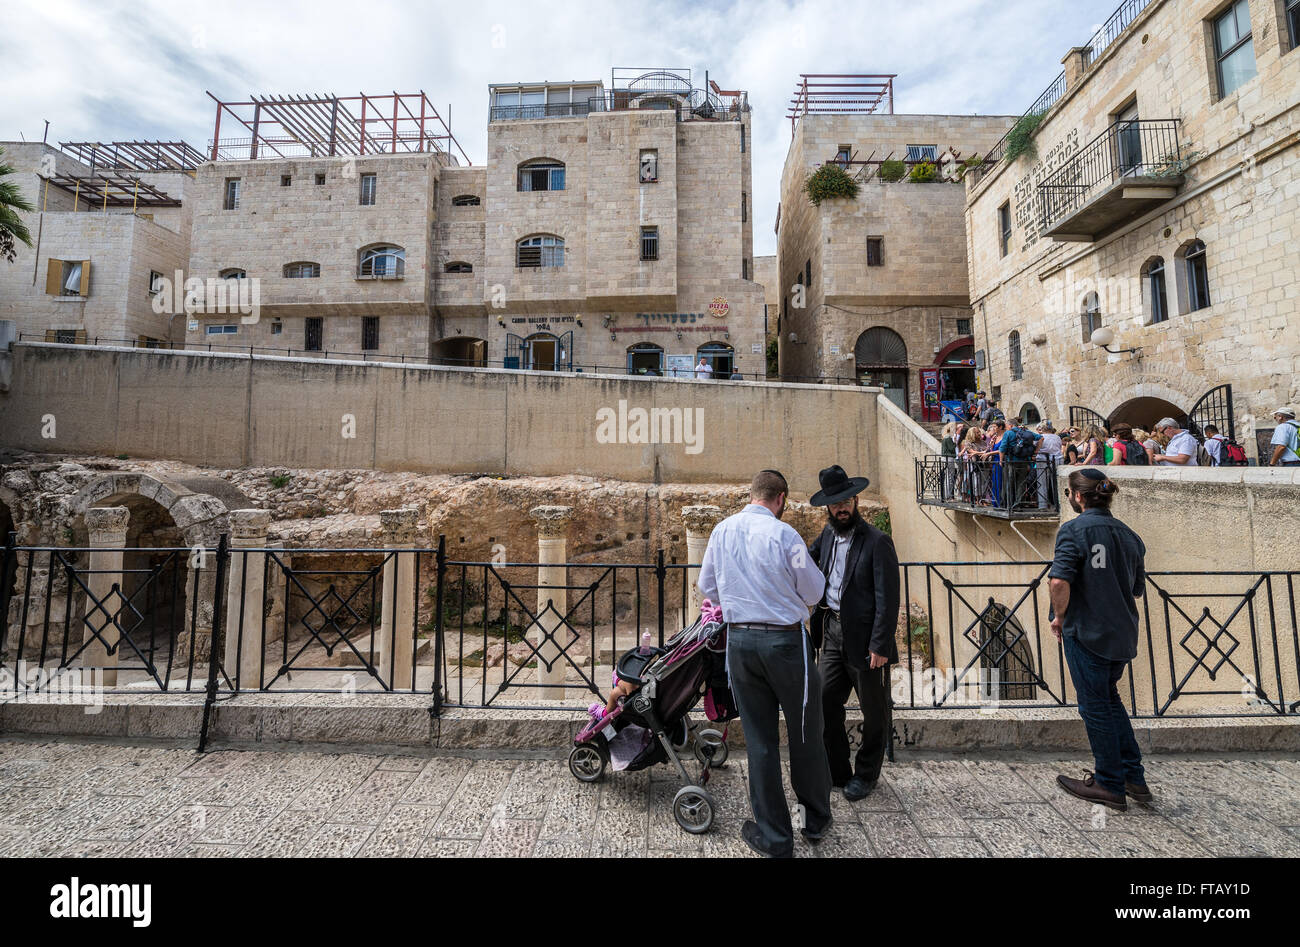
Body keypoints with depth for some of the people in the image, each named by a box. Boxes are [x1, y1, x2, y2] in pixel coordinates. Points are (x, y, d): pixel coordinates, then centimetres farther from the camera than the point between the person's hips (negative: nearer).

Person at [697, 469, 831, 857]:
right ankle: (816, 820, 39)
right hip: (785, 640, -3)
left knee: (759, 739, 14)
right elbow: (813, 592, -6)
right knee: (805, 734, 18)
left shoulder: (722, 531, 0)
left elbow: (707, 587, 9)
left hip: (739, 640, 4)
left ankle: (774, 837, 27)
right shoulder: (783, 534, -15)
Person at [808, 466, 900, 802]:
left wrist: (880, 646, -18)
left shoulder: (877, 542, -14)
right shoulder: (828, 534, 5)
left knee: (874, 712, 13)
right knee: (825, 702, 8)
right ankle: (837, 771, 28)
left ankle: (866, 774, 34)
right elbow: (808, 560, 25)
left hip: (865, 640, -5)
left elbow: (887, 600, -16)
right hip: (833, 635, 6)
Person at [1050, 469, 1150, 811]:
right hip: (1123, 633, 8)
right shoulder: (1129, 535, 9)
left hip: (1086, 632, -7)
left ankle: (1109, 785, 18)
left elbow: (1059, 581, -25)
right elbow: (1138, 589, 16)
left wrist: (1059, 616, -10)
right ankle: (1134, 777, 29)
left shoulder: (1074, 529, -15)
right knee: (1109, 698, 23)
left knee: (1095, 704, 6)